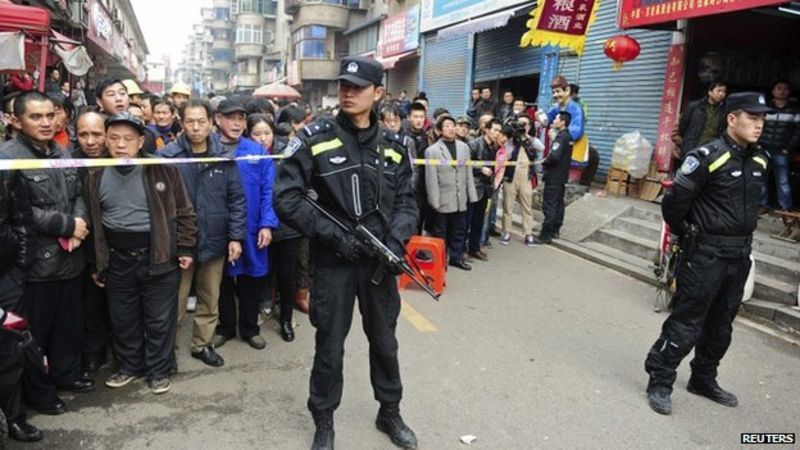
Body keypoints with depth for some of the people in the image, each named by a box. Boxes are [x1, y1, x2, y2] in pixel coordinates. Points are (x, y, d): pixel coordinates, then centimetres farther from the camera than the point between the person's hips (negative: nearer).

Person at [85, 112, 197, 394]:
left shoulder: (163, 170, -8)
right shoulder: (97, 177, 2)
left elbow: (184, 212, -2)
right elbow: (92, 222, 9)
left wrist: (185, 248, -4)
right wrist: (96, 263, 10)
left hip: (159, 257, -3)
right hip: (118, 260, 3)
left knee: (159, 319, 7)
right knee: (123, 319, 16)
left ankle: (158, 370, 24)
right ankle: (128, 366, 35)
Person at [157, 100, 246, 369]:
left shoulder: (224, 157, 0)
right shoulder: (166, 156, -8)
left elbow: (237, 200, 2)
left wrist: (236, 237, -3)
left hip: (214, 242, 3)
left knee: (210, 300, 16)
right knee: (174, 301, 9)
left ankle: (202, 344, 34)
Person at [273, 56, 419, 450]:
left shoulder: (393, 147, 4)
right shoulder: (315, 138, -7)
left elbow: (406, 202, 8)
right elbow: (286, 198, -12)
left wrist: (396, 241, -11)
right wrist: (333, 236, -17)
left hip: (379, 259, 3)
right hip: (333, 260, -3)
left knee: (384, 340, 17)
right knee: (330, 345, 9)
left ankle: (390, 413, 38)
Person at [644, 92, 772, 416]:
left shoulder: (760, 161, 7)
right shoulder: (708, 157, -16)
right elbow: (674, 202, -14)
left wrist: (742, 238, 18)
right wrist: (689, 236, 0)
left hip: (740, 254, 7)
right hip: (706, 253, -7)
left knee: (721, 324, 17)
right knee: (686, 321, -3)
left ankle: (703, 379, 33)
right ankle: (660, 382, 10)